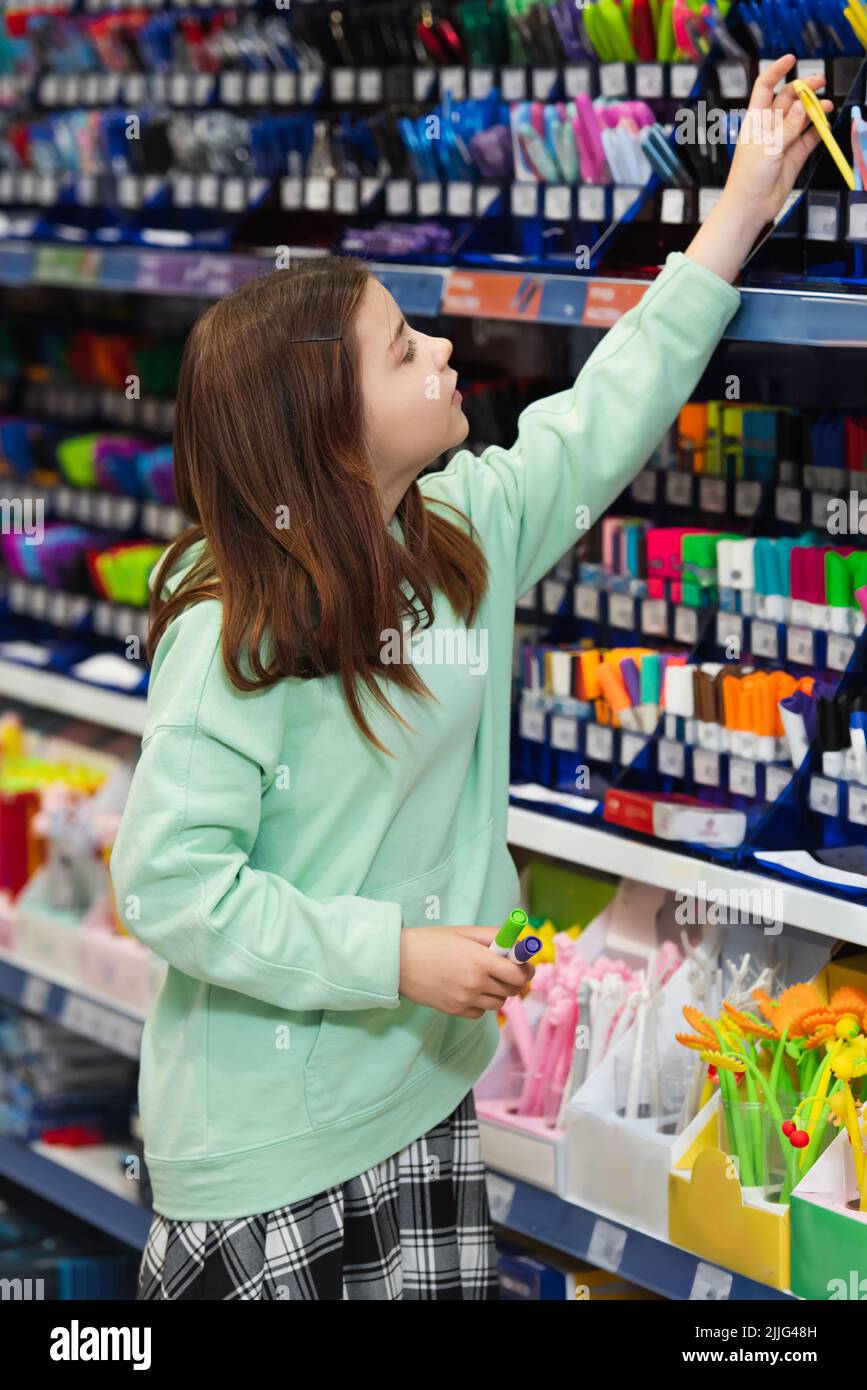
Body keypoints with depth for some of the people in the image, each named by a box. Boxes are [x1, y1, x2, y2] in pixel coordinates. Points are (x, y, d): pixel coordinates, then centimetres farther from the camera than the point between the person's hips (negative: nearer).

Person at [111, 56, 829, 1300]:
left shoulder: (465, 534, 1)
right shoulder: (235, 633, -21)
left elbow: (601, 424, 12)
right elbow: (170, 883, -23)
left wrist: (742, 210, 12)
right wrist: (396, 957, -21)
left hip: (420, 1095, 7)